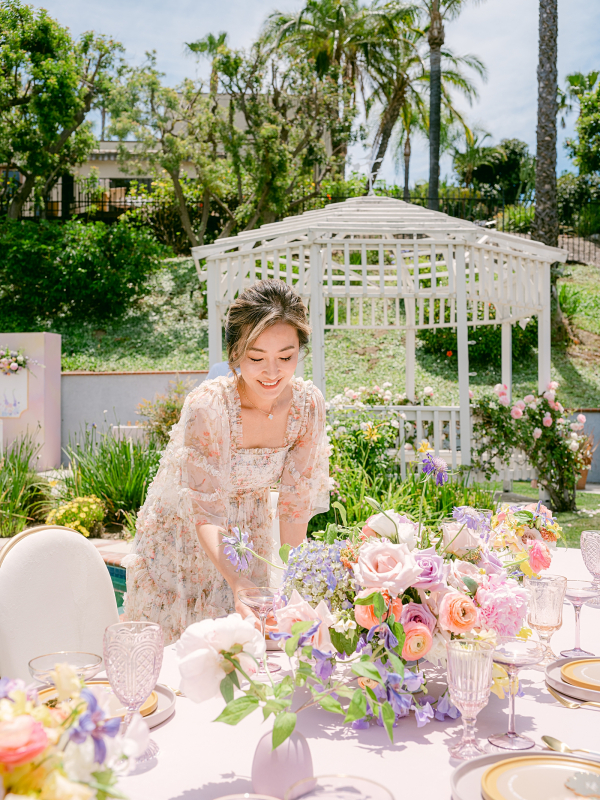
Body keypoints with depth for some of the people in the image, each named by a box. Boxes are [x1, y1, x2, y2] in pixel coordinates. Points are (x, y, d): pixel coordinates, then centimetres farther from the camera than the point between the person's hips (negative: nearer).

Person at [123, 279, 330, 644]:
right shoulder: (207, 406, -30)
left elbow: (296, 502, -9)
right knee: (173, 645, 5)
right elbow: (205, 512, -31)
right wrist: (238, 584, -45)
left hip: (249, 534, 4)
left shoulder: (307, 404, -18)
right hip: (182, 536, -3)